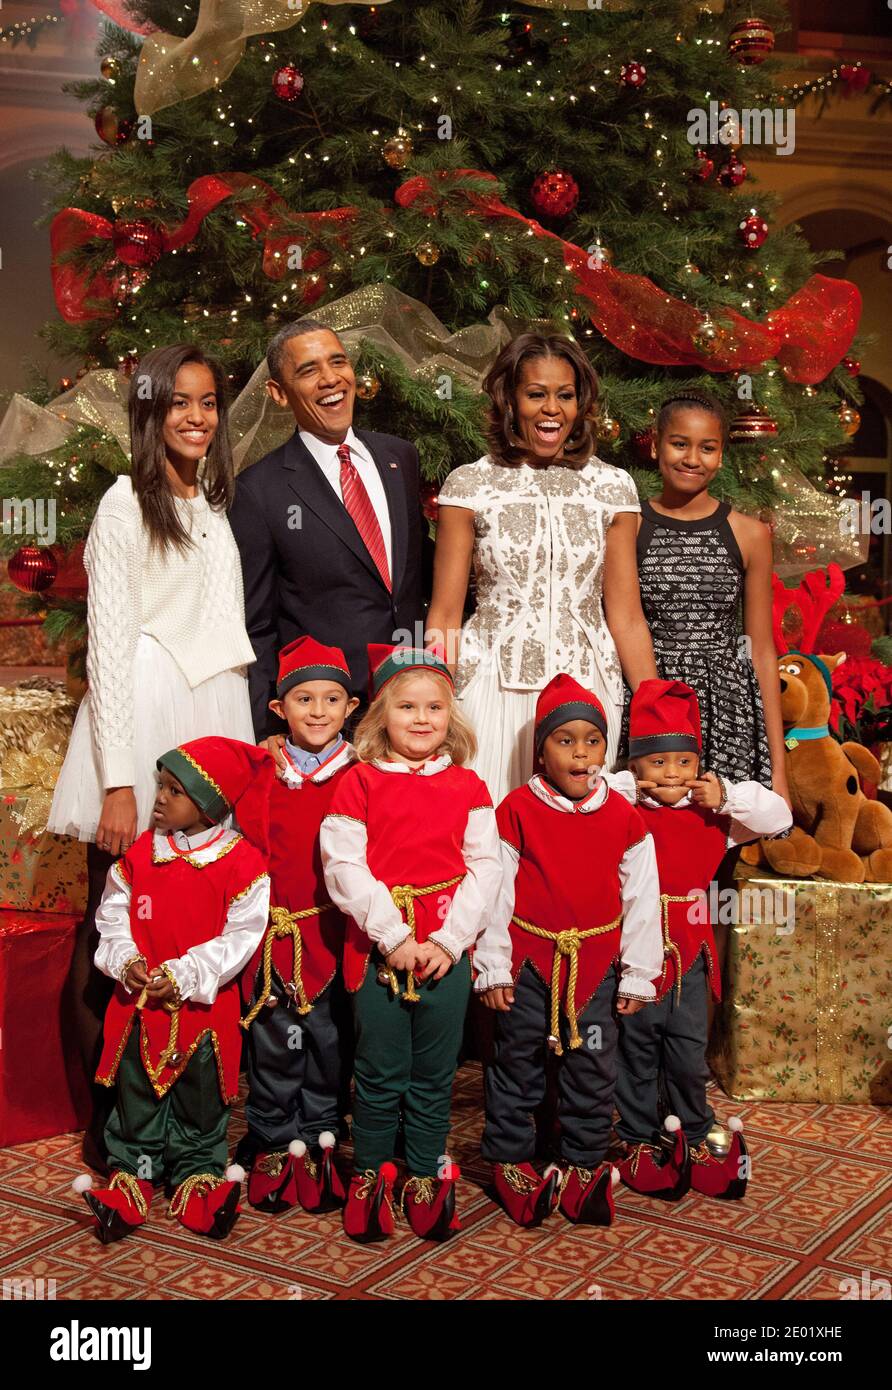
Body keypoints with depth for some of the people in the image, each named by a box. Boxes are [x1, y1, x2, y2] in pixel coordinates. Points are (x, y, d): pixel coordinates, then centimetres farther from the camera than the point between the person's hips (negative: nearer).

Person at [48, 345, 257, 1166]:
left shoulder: (218, 505, 18)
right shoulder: (128, 502, -2)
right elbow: (108, 643, -7)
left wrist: (243, 753, 13)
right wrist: (118, 782, -13)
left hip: (215, 715, 6)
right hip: (141, 715, -6)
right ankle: (109, 1120, 8)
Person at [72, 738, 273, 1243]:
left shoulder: (241, 861, -12)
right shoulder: (141, 853, 1)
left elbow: (240, 935, -13)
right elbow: (113, 914, 6)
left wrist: (184, 975, -18)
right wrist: (124, 960, -12)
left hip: (204, 1003, -3)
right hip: (139, 1000, 3)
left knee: (201, 1098, 10)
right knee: (136, 1092, 11)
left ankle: (198, 1176, 24)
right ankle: (131, 1176, 23)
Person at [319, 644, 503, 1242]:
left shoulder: (468, 787, 4)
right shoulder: (361, 782, -2)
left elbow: (485, 867, 0)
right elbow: (343, 866, -8)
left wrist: (449, 939, -10)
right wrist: (393, 936, -14)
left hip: (447, 950, 2)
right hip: (377, 946, -2)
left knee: (434, 1076, 11)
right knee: (381, 1074, 8)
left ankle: (427, 1178, 27)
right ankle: (370, 1174, 26)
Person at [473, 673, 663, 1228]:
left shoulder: (625, 818, -2)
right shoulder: (518, 810, -7)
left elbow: (642, 899, 3)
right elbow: (494, 890, -4)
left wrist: (637, 975, 4)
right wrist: (492, 966, -5)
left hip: (597, 965, 2)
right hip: (529, 959, -2)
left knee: (594, 1069, 10)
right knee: (518, 1067, 9)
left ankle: (584, 1163, 26)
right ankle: (511, 1160, 25)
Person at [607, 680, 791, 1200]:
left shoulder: (712, 816, 2)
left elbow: (778, 816, -2)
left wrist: (727, 796, -16)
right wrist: (628, 788, -20)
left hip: (688, 952, 2)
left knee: (689, 1051, 12)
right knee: (636, 1050, 11)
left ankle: (698, 1132, 34)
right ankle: (642, 1140, 27)